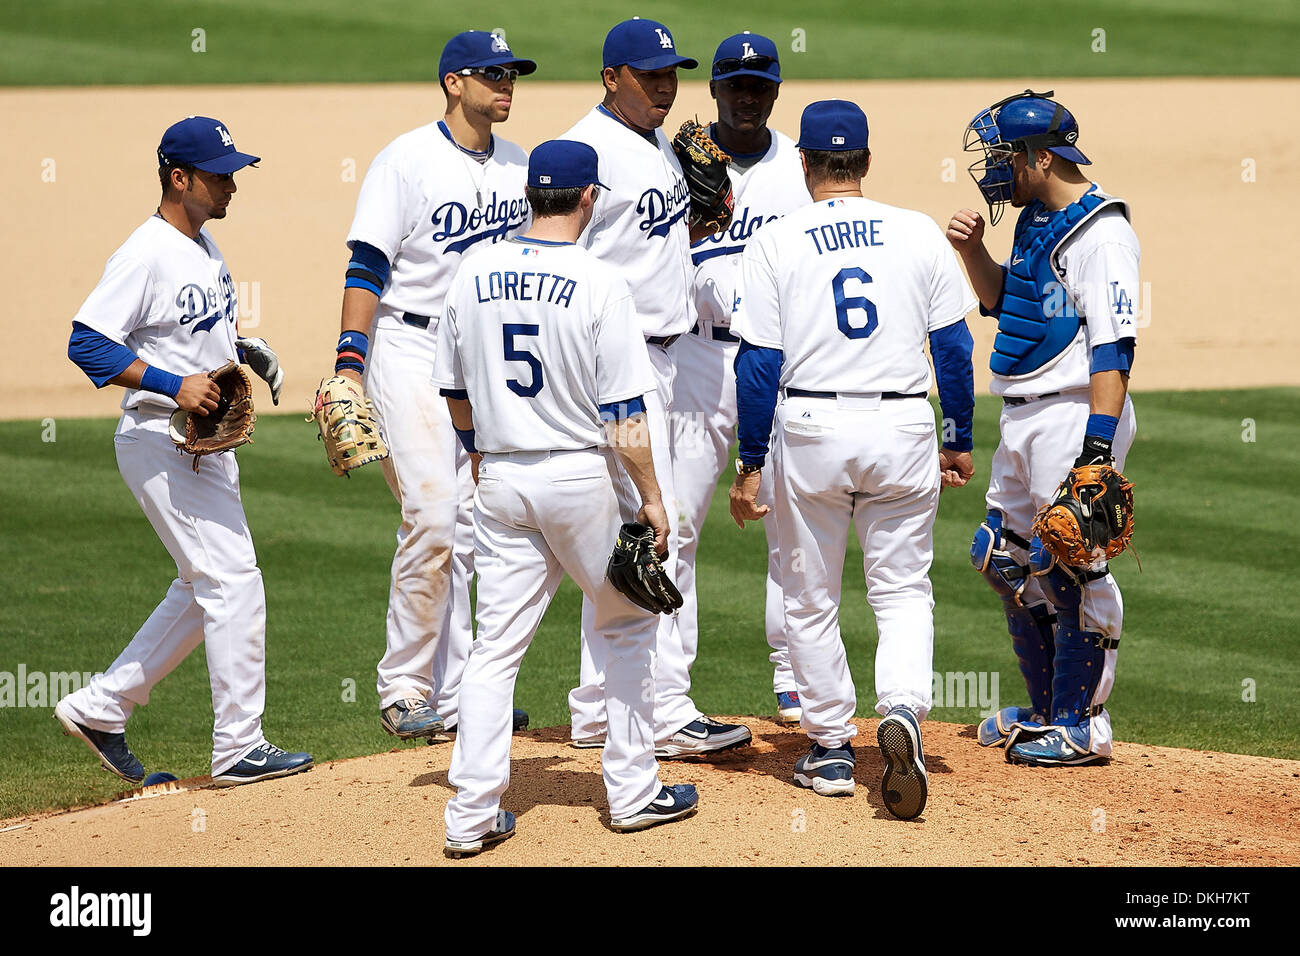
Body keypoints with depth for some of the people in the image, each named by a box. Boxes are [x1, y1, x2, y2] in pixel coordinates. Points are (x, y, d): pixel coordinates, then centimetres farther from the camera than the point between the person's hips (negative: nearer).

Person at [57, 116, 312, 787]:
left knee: (205, 590, 15)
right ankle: (238, 748, -4)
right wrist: (173, 383, -28)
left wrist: (245, 351, 9)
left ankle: (100, 706, 22)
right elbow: (87, 343, -23)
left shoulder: (204, 247, 12)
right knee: (234, 581, -9)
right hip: (162, 446, -10)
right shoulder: (146, 255, -18)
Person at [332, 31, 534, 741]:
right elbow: (366, 270, -12)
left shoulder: (520, 167, 10)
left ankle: (456, 693, 9)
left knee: (471, 525, 5)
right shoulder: (408, 161, -9)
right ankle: (403, 689, -3)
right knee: (431, 518, -13)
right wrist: (349, 366, -20)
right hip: (411, 350, -6)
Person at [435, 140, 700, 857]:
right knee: (627, 626, 15)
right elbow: (624, 412, -13)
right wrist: (651, 498, -5)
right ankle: (632, 791, 17)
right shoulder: (598, 284, -13)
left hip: (500, 478, 4)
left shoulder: (473, 277, 2)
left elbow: (457, 395, 13)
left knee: (497, 644, 6)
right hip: (581, 475, -4)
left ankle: (472, 813, -1)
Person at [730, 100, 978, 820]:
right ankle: (902, 711, -17)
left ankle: (831, 748, 16)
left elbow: (759, 363, -4)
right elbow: (953, 346, 4)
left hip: (810, 430, -1)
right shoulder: (919, 234, 3)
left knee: (811, 599, 13)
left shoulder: (776, 242, -2)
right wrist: (959, 442, 13)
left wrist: (749, 465, 1)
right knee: (903, 590, 8)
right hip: (903, 427, 1)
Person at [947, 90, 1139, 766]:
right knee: (1007, 560, 15)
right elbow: (1002, 300, 28)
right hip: (1022, 418, 10)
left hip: (1075, 416, -10)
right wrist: (974, 250, 8)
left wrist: (1099, 444, -28)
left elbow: (1114, 344, -22)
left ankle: (1083, 726, 1)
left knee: (1071, 568, -7)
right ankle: (1047, 712, 26)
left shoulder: (1100, 232, -16)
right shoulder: (1036, 221, 13)